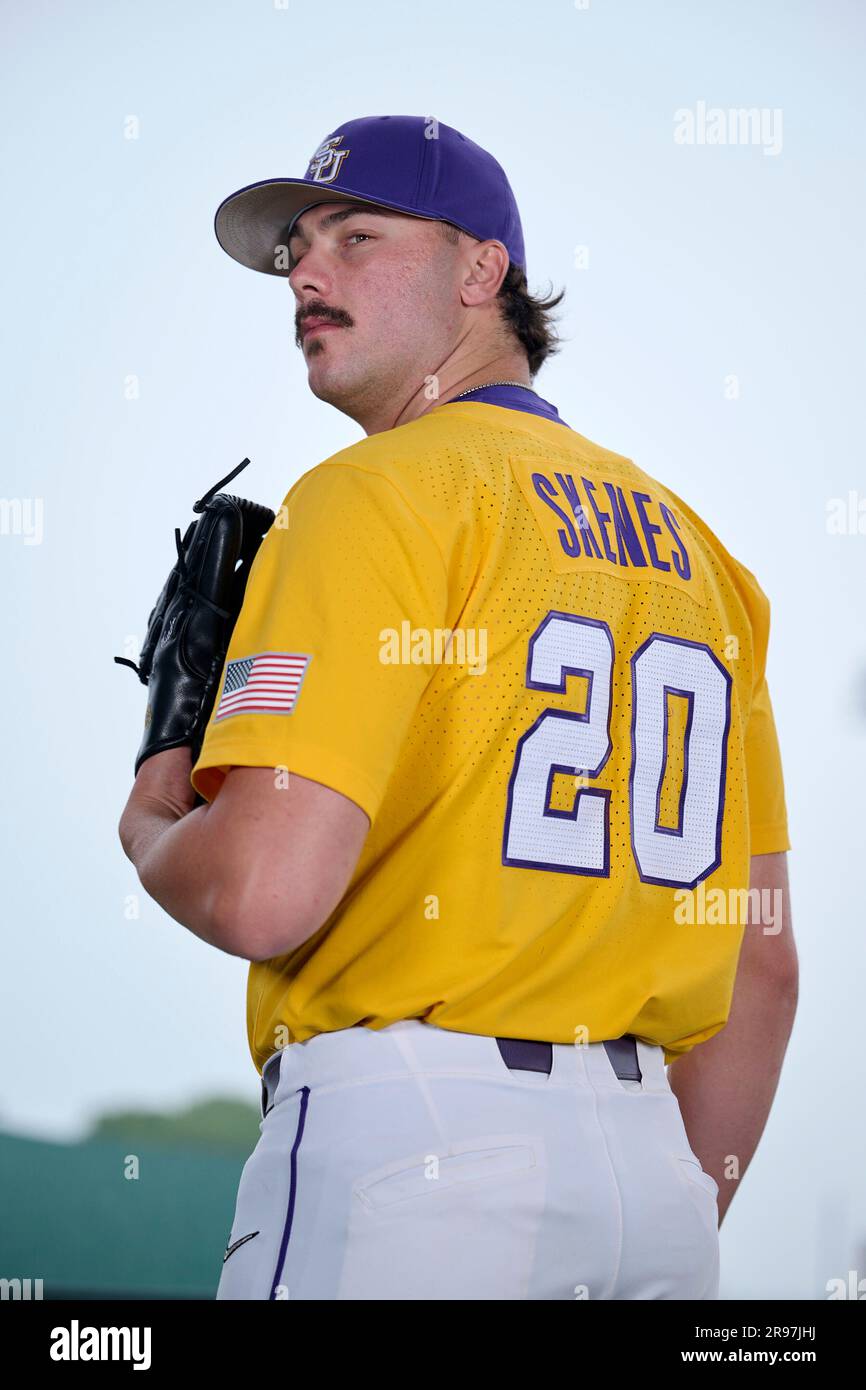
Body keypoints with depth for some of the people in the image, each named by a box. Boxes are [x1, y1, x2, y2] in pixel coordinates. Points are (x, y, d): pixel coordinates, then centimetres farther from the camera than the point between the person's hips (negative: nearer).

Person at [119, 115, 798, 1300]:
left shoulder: (382, 493, -4)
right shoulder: (696, 547, 17)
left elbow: (265, 891, -17)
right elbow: (765, 961, 17)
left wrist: (151, 832, 6)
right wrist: (677, 1231, 24)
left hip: (409, 1139, -7)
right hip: (653, 1156, 7)